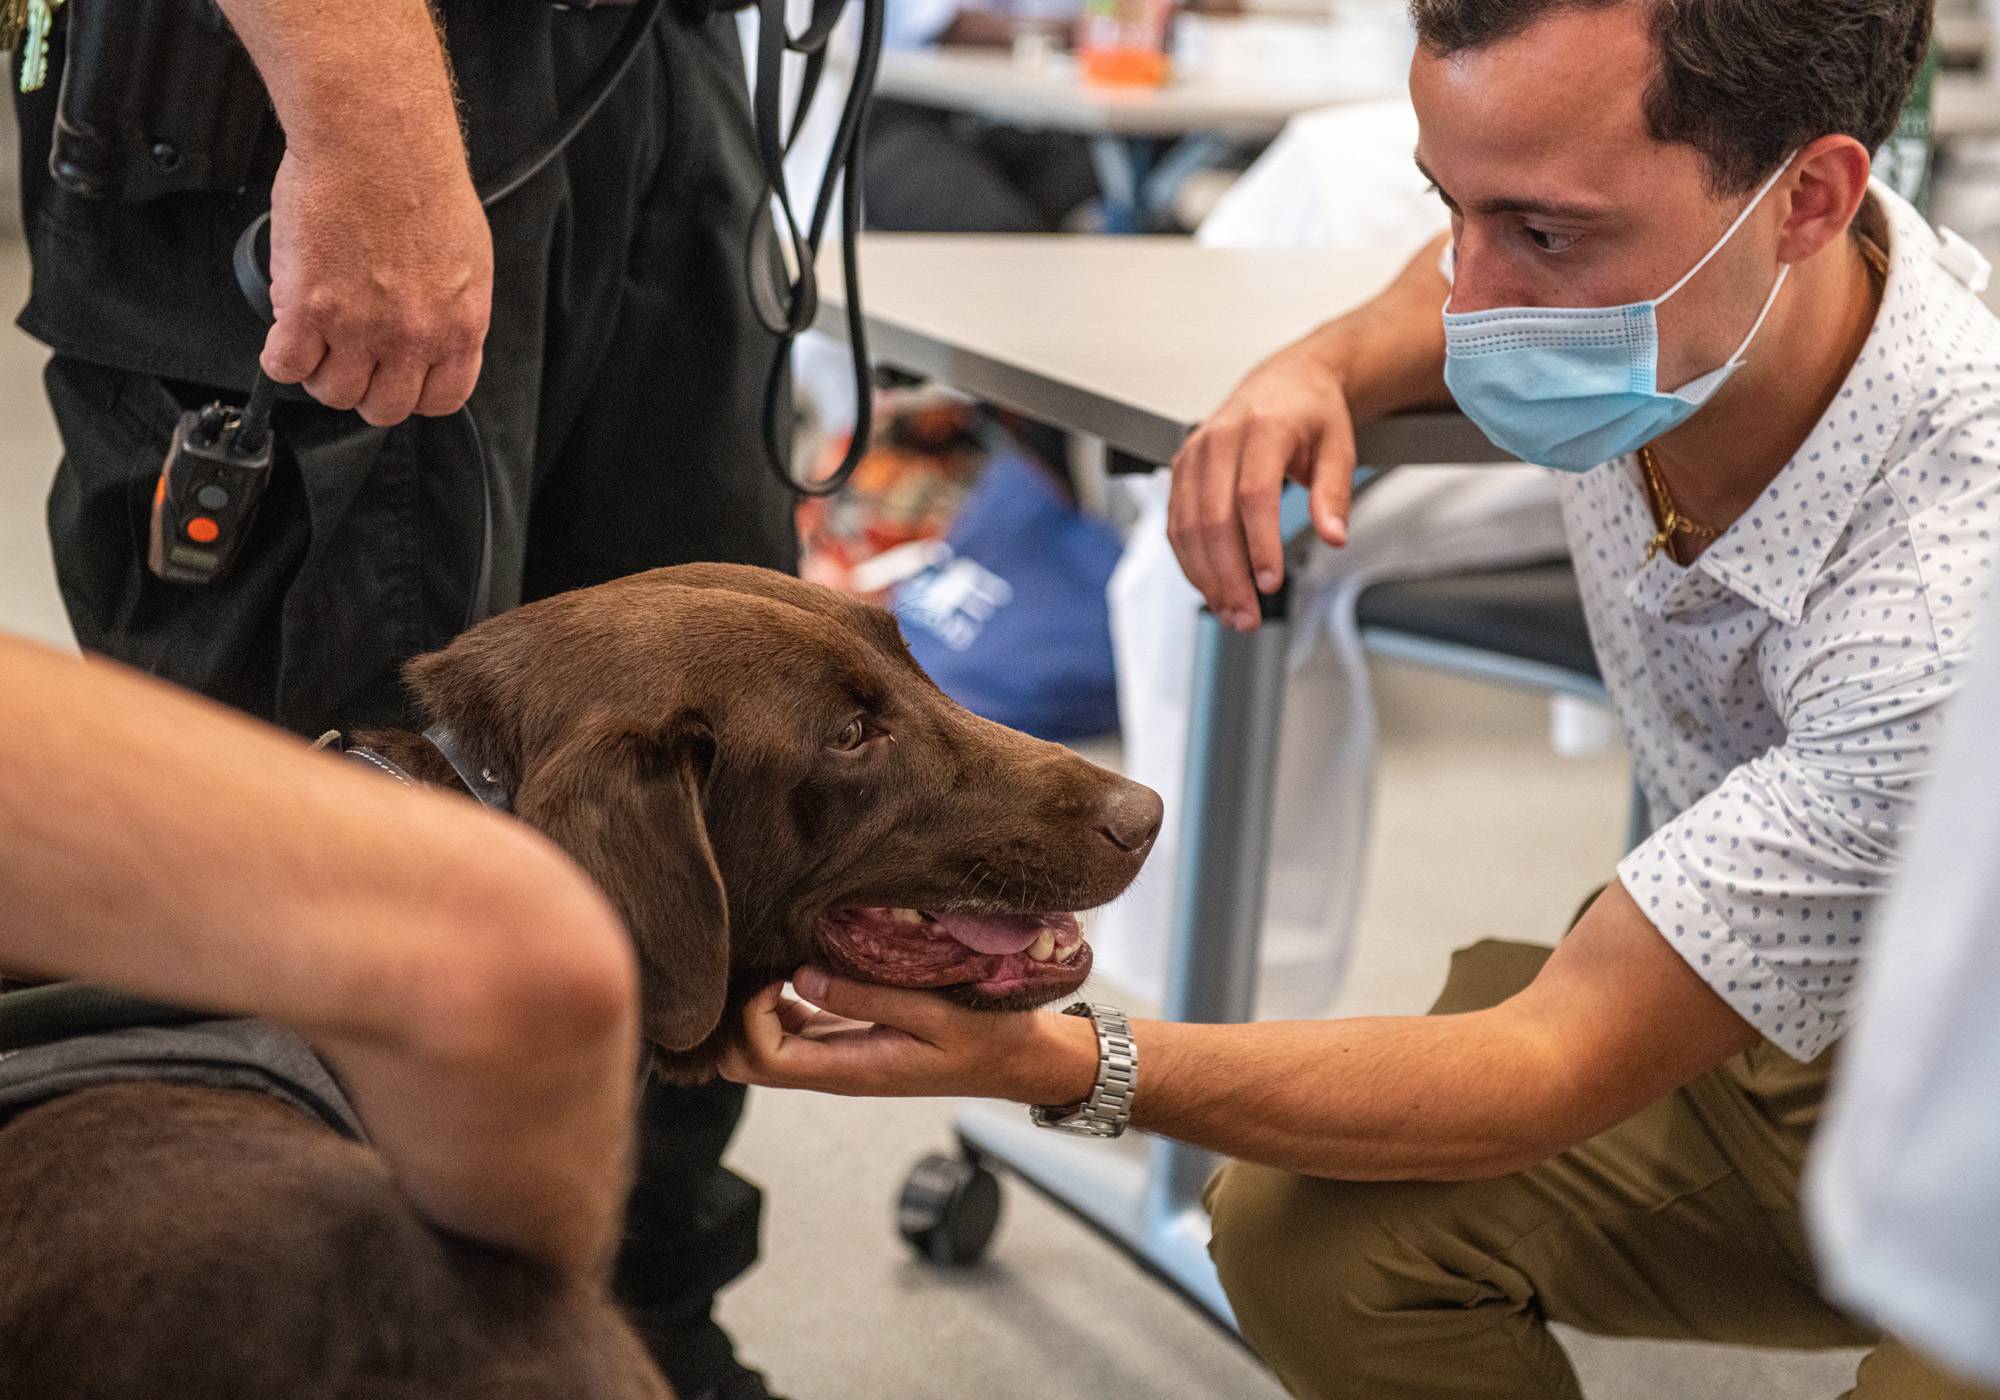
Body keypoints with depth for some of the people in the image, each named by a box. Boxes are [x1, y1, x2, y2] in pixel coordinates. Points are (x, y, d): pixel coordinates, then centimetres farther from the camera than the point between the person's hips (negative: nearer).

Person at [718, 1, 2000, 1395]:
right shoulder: (1610, 262, -15)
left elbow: (1555, 1070, -31)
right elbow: (1474, 282, 14)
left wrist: (1055, 1060, -37)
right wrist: (1324, 366, -9)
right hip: (1768, 1037, 6)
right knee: (1311, 1236, -18)